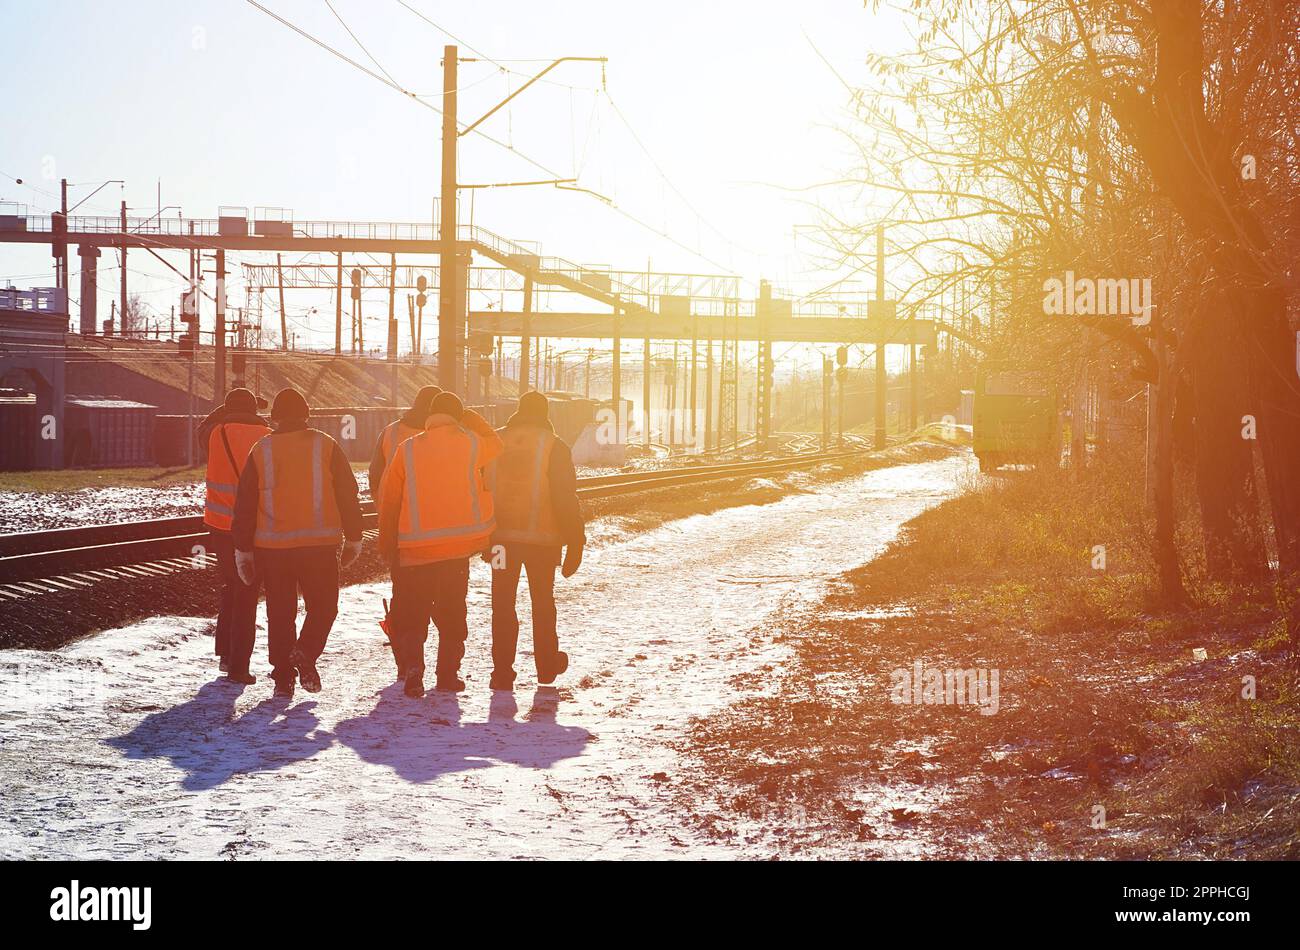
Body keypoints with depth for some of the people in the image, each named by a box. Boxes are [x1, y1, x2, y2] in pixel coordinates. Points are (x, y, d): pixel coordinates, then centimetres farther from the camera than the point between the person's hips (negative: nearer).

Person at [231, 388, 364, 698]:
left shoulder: (261, 451, 4)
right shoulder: (326, 446, 1)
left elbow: (245, 503, 6)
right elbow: (347, 494, 2)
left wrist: (243, 549, 12)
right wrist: (353, 538, 10)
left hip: (272, 547, 1)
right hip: (319, 544, -1)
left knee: (280, 612, 11)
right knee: (323, 605, 11)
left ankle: (283, 675, 9)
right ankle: (305, 653, -12)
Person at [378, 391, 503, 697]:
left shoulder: (408, 449, 1)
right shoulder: (470, 443, -2)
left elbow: (390, 500, 4)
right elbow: (496, 445, 22)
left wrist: (387, 544, 13)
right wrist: (472, 418, 28)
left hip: (415, 547, 0)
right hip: (457, 546, 0)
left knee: (412, 613, 9)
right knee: (452, 612, 11)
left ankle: (413, 666, -9)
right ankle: (448, 674, 11)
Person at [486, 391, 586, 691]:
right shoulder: (554, 446, -6)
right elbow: (566, 499, -9)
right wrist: (575, 543, -4)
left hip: (501, 535, 1)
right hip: (543, 538, -1)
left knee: (502, 604, 6)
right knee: (543, 602, 15)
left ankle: (502, 671, 1)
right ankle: (547, 665, 26)